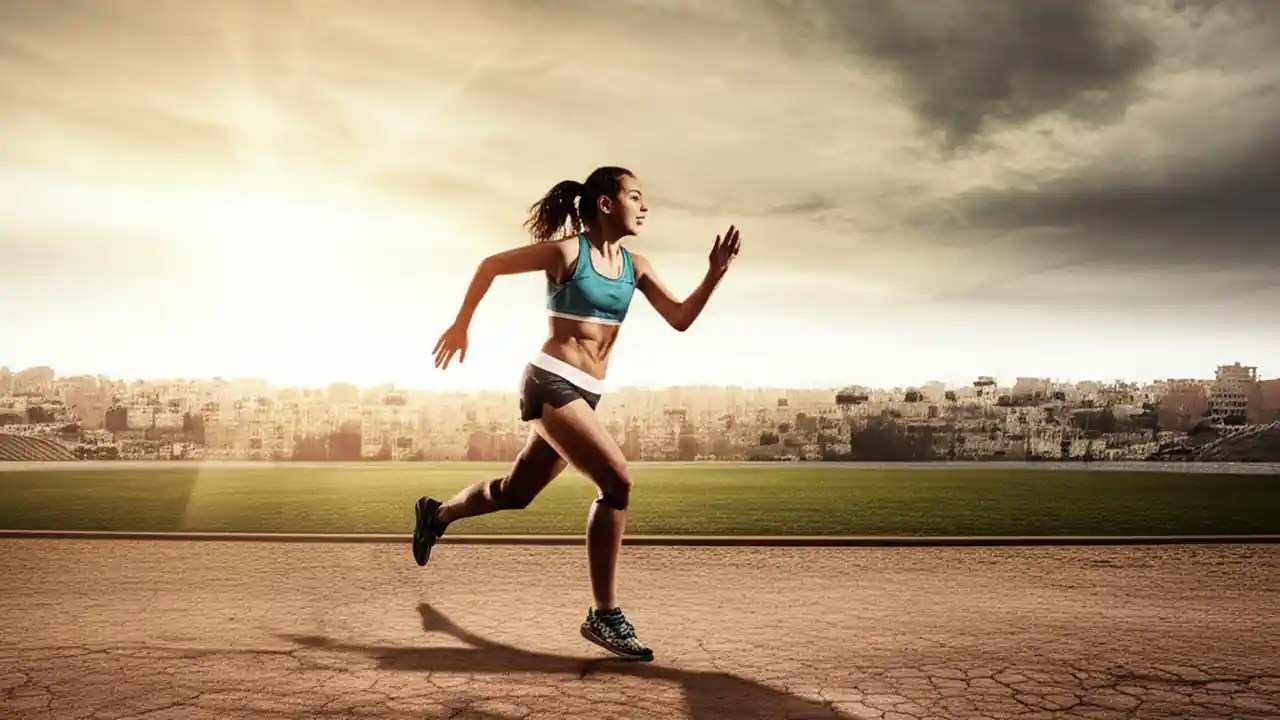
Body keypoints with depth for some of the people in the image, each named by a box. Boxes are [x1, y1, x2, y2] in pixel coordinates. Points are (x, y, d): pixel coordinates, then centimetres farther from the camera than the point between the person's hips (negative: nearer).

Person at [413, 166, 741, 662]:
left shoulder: (634, 266, 10)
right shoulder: (566, 251, -7)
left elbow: (681, 319, 5)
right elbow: (490, 265, 4)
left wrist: (715, 272, -8)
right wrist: (460, 326, 9)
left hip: (586, 394, 8)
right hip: (551, 383, -8)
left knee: (515, 493, 20)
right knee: (617, 481, -21)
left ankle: (436, 514, 48)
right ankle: (604, 615, -12)